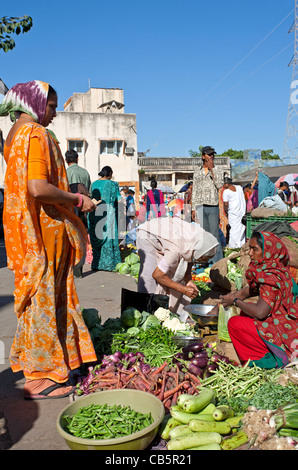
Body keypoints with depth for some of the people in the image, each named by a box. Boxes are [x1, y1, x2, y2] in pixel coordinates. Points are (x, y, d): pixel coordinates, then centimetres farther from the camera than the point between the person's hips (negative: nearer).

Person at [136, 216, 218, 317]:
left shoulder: (202, 236, -21)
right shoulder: (178, 249, -41)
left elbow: (189, 259, -1)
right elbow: (157, 275, -32)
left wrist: (188, 280, -14)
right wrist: (184, 289, -28)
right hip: (147, 235, -7)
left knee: (177, 274, -4)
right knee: (149, 275, -21)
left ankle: (177, 312, 3)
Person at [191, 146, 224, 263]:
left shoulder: (216, 170, 5)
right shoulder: (197, 171, 11)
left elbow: (219, 185, -12)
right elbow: (194, 190, 12)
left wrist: (212, 169, -11)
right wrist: (193, 209, 7)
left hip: (213, 207, -2)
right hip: (200, 207, 2)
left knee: (215, 234, -5)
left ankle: (217, 260, 0)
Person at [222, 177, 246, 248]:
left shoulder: (226, 191, -9)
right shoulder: (239, 187, 9)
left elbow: (226, 204, -10)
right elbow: (244, 198, 15)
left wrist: (226, 212, 5)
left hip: (233, 212, -6)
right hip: (242, 210, 6)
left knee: (233, 229, -3)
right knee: (241, 228, 12)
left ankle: (233, 246, -3)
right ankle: (242, 244, 18)